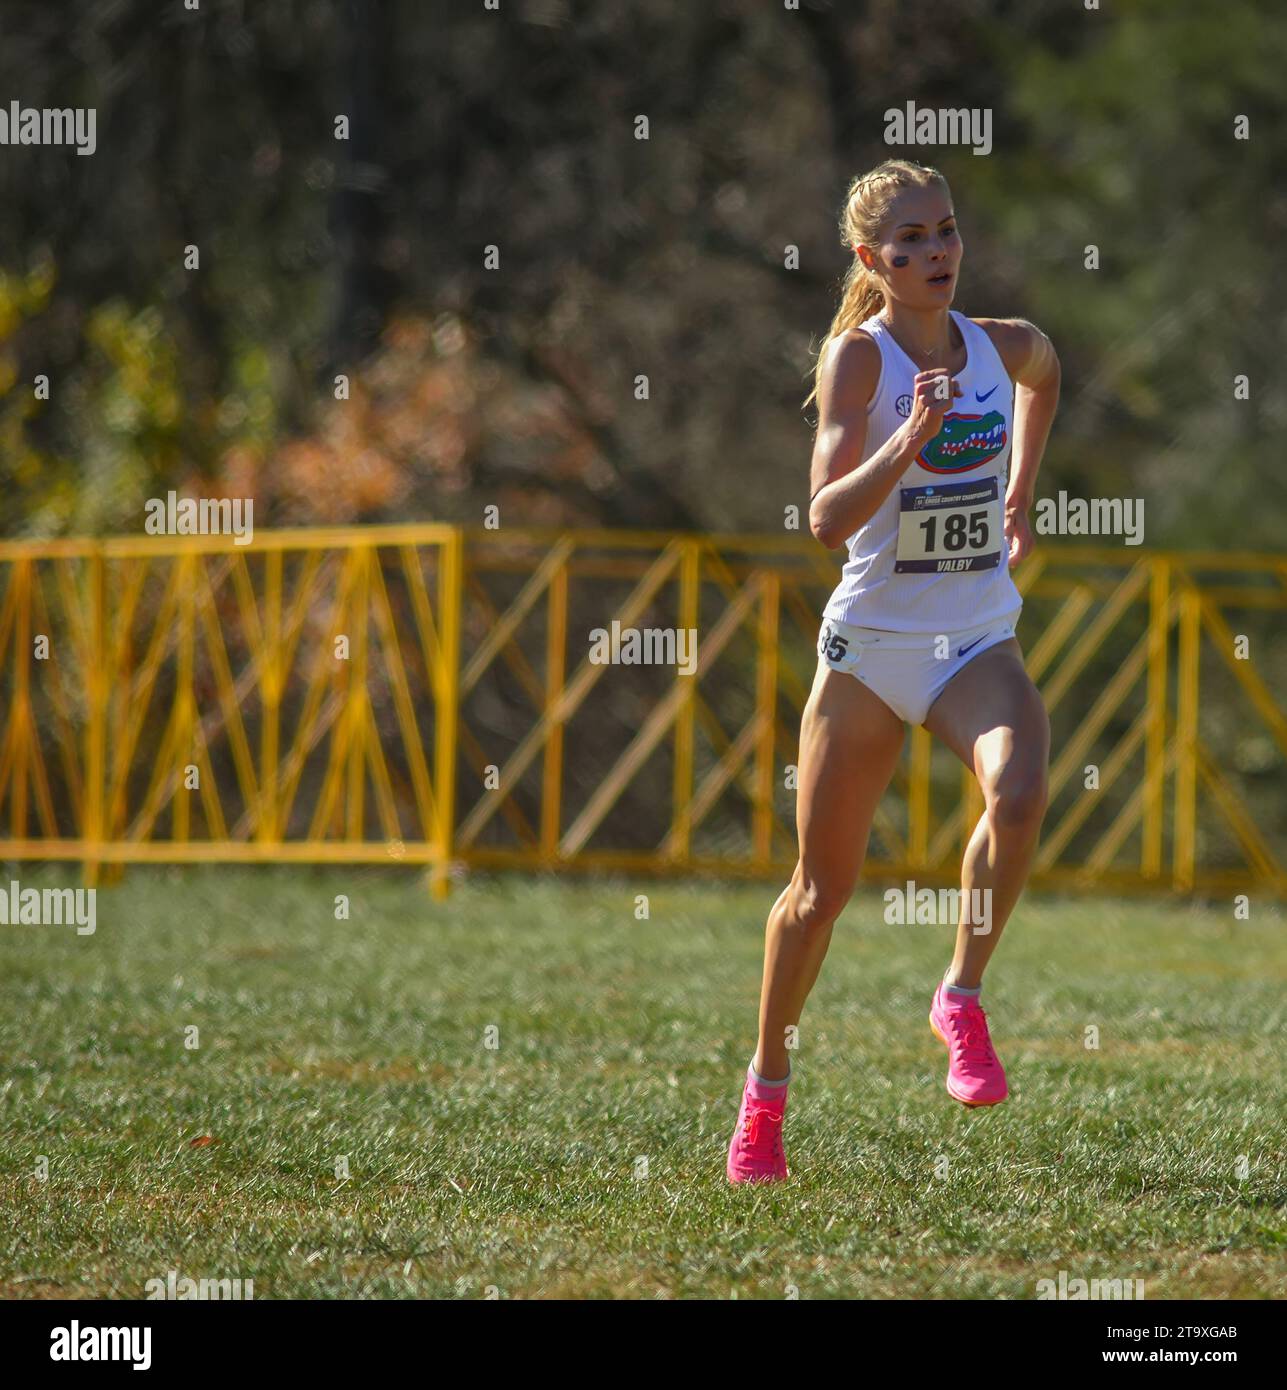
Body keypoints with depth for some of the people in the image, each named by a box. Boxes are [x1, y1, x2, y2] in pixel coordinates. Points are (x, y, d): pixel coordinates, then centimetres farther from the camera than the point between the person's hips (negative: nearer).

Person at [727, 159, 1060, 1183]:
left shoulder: (1006, 347, -1)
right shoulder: (858, 355, -13)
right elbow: (827, 518, -23)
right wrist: (908, 443, -36)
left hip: (979, 638, 2)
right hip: (872, 641, -2)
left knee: (1020, 791, -30)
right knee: (825, 884, 7)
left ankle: (963, 998, -10)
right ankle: (766, 1088, 27)